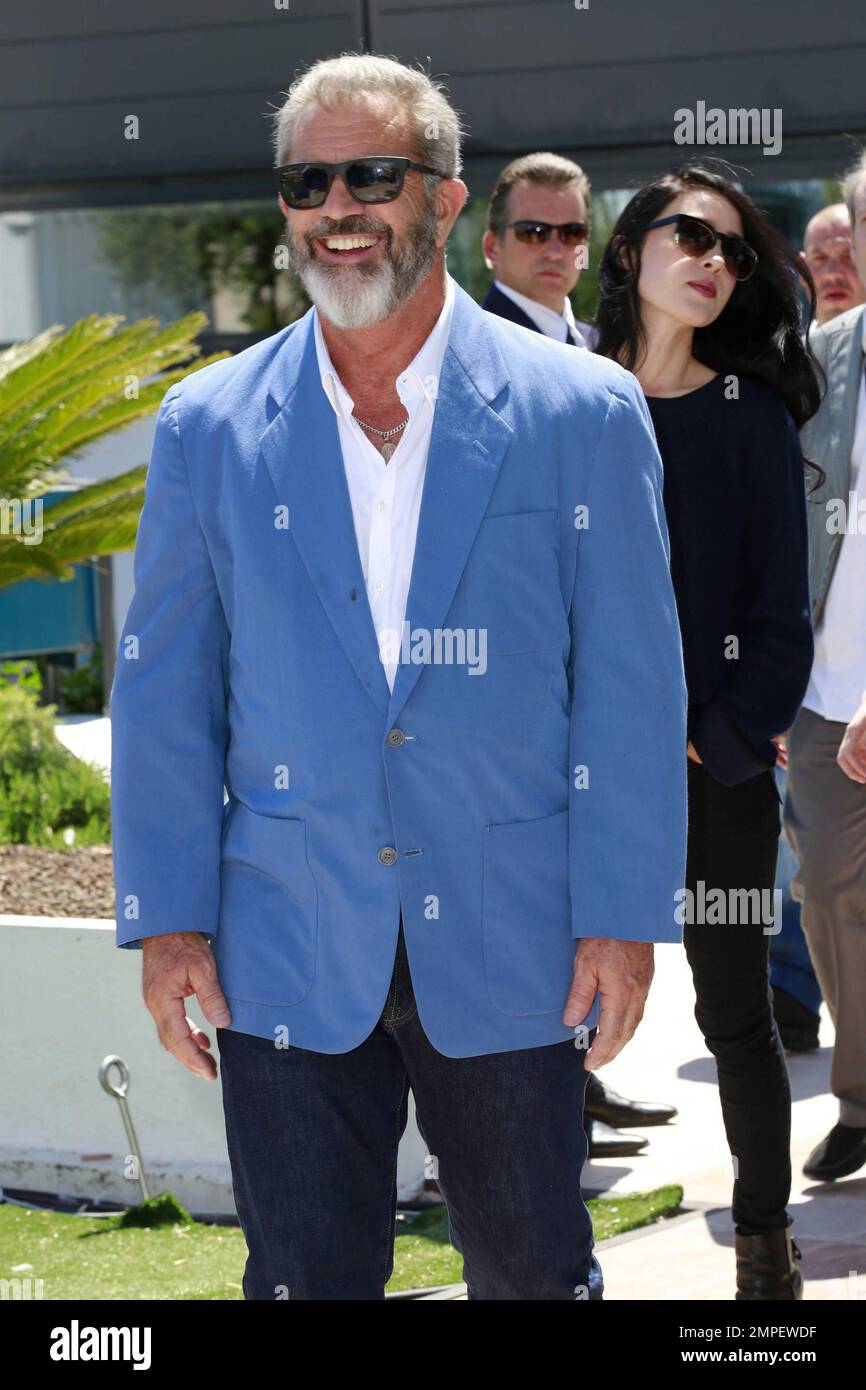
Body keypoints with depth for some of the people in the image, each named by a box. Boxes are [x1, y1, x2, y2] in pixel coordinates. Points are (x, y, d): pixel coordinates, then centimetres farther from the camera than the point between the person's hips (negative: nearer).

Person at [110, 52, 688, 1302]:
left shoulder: (582, 413, -1)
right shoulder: (210, 427, 3)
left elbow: (629, 682, -1)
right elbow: (163, 692, 6)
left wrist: (623, 918, -5)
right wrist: (164, 919, -1)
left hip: (511, 952, -1)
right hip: (289, 953, 1)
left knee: (535, 1274, 9)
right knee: (305, 1279, 4)